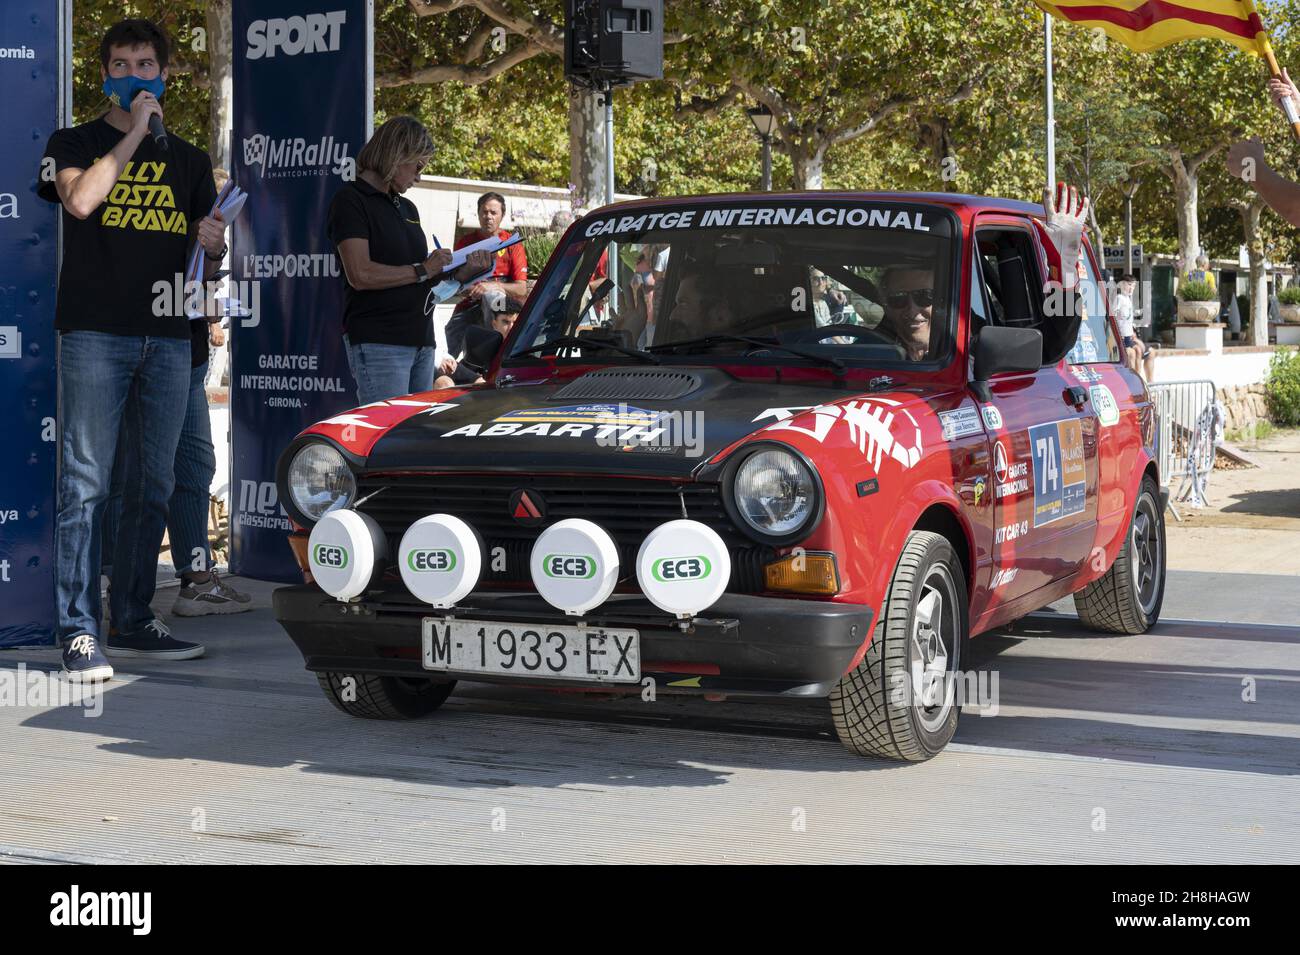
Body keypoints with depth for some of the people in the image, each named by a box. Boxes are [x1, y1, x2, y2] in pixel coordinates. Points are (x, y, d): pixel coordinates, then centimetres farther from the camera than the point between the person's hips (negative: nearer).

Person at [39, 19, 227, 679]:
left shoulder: (189, 162, 20)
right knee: (86, 483, -8)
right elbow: (80, 199, -15)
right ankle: (79, 631, -7)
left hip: (167, 339, 5)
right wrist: (135, 132, -8)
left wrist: (213, 249, -1)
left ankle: (133, 622, 14)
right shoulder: (75, 144, 8)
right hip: (95, 333, -4)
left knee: (152, 487, 6)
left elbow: (207, 269, 22)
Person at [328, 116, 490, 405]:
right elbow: (360, 275, -16)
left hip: (420, 342, 9)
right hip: (377, 343, -8)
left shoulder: (407, 208, 22)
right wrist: (422, 269, -9)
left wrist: (462, 274, 6)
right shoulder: (351, 200, -4)